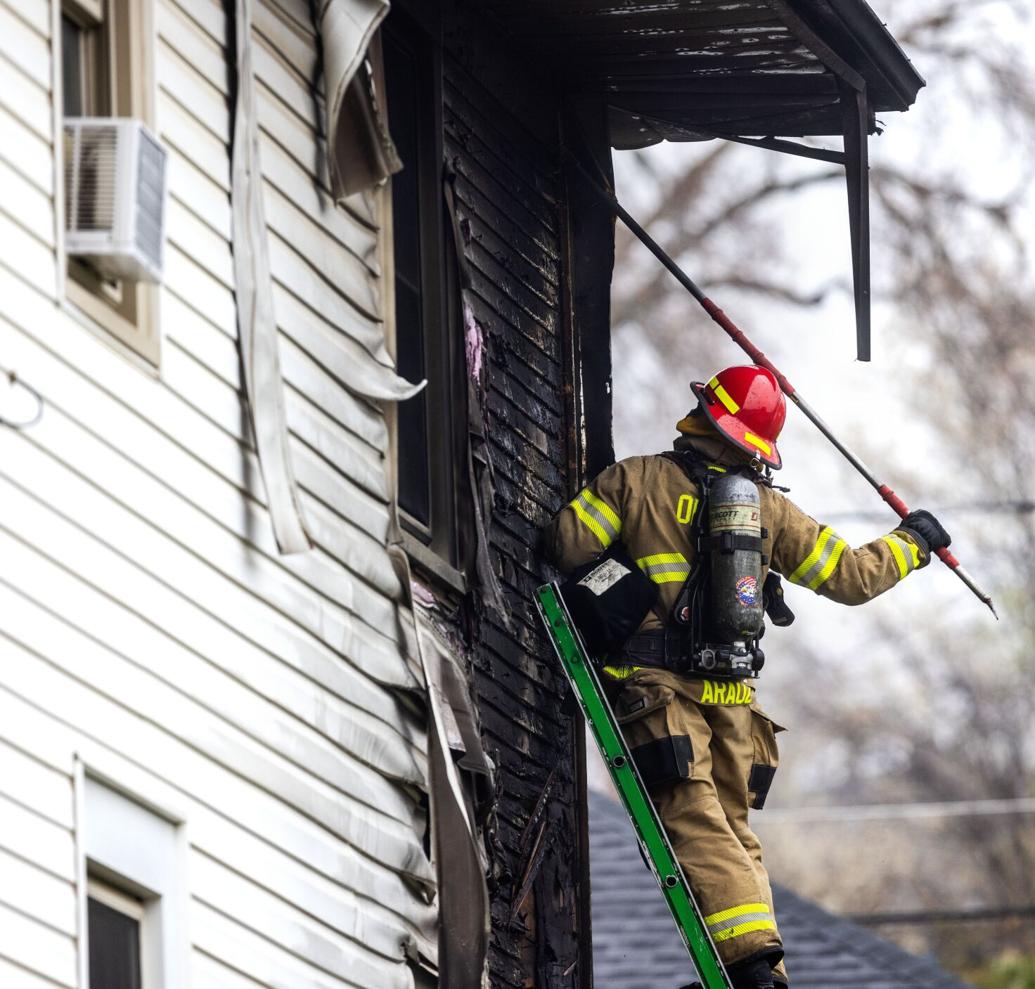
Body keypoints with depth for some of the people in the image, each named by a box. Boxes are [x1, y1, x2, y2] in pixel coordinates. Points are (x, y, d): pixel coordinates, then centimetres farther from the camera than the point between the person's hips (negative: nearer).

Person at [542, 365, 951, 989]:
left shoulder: (635, 480, -2)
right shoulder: (771, 509, 8)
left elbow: (567, 547, -6)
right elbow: (852, 578, 12)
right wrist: (911, 543, 31)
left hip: (656, 688, -4)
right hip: (733, 698, 4)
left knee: (697, 825, -12)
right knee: (735, 830, 15)